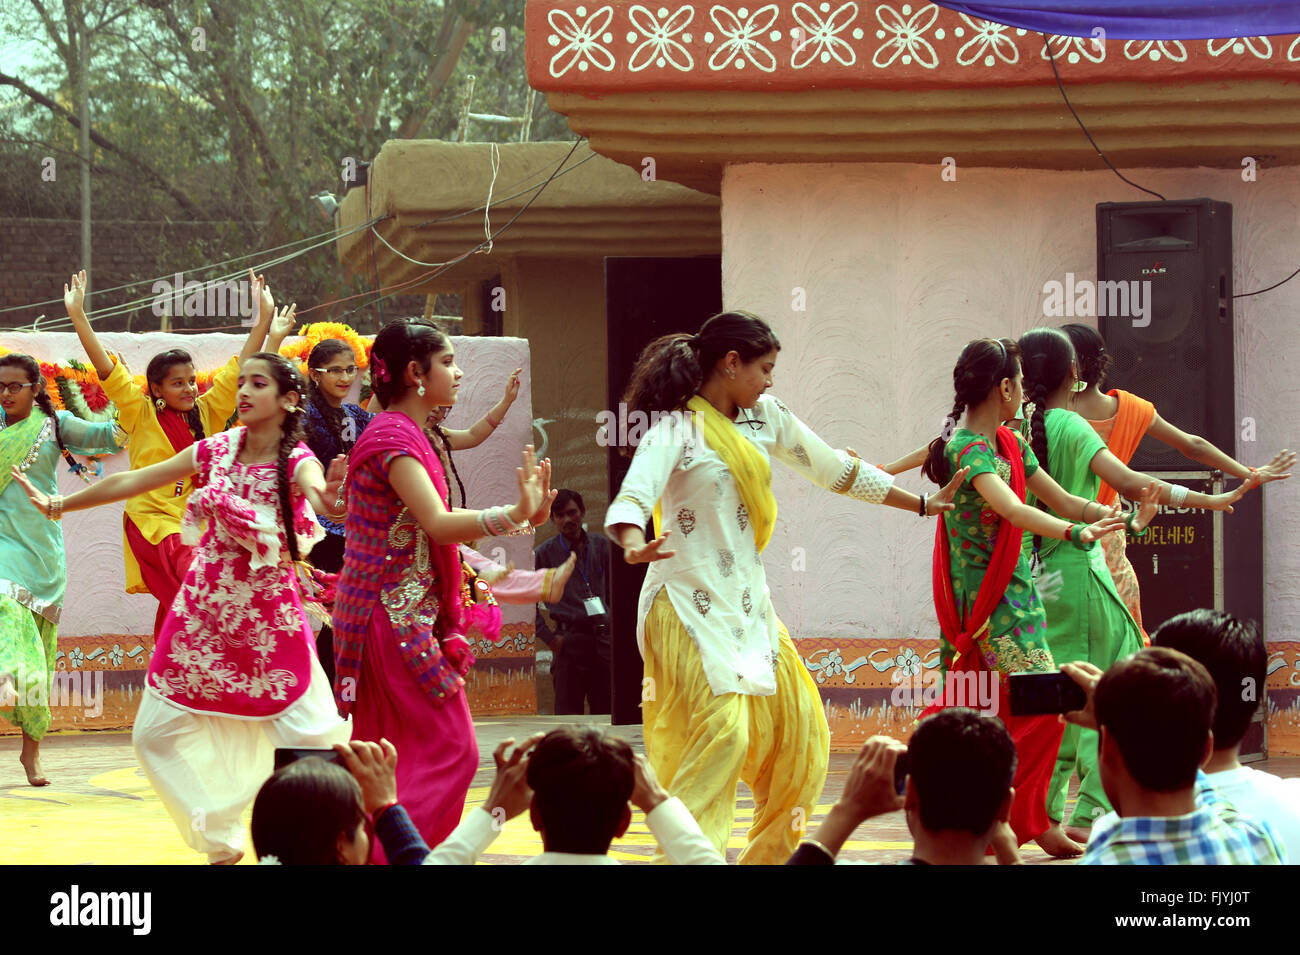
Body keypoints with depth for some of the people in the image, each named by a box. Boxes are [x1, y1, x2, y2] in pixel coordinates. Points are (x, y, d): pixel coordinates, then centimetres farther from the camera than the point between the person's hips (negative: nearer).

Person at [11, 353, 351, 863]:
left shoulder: (296, 462, -15)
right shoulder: (216, 450, -2)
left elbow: (318, 493, -39)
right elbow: (130, 482, 7)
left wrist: (330, 495, -64)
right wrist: (57, 505, 15)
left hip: (269, 619, -5)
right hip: (203, 611, 5)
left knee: (312, 742, -11)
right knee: (156, 735, 4)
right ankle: (220, 842, 17)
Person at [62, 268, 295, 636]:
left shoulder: (206, 411, 11)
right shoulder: (141, 413, 2)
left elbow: (242, 367, 12)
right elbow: (103, 365, -3)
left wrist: (265, 320, 7)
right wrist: (78, 316, -9)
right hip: (153, 520, -5)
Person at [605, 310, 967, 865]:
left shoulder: (764, 417, 10)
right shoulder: (678, 429, -12)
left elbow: (836, 470, 19)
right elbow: (631, 500, -25)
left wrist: (922, 505, 23)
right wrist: (634, 546, -48)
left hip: (747, 601, 8)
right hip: (691, 605, -8)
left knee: (796, 726, 10)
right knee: (721, 733, -20)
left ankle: (771, 853, 23)